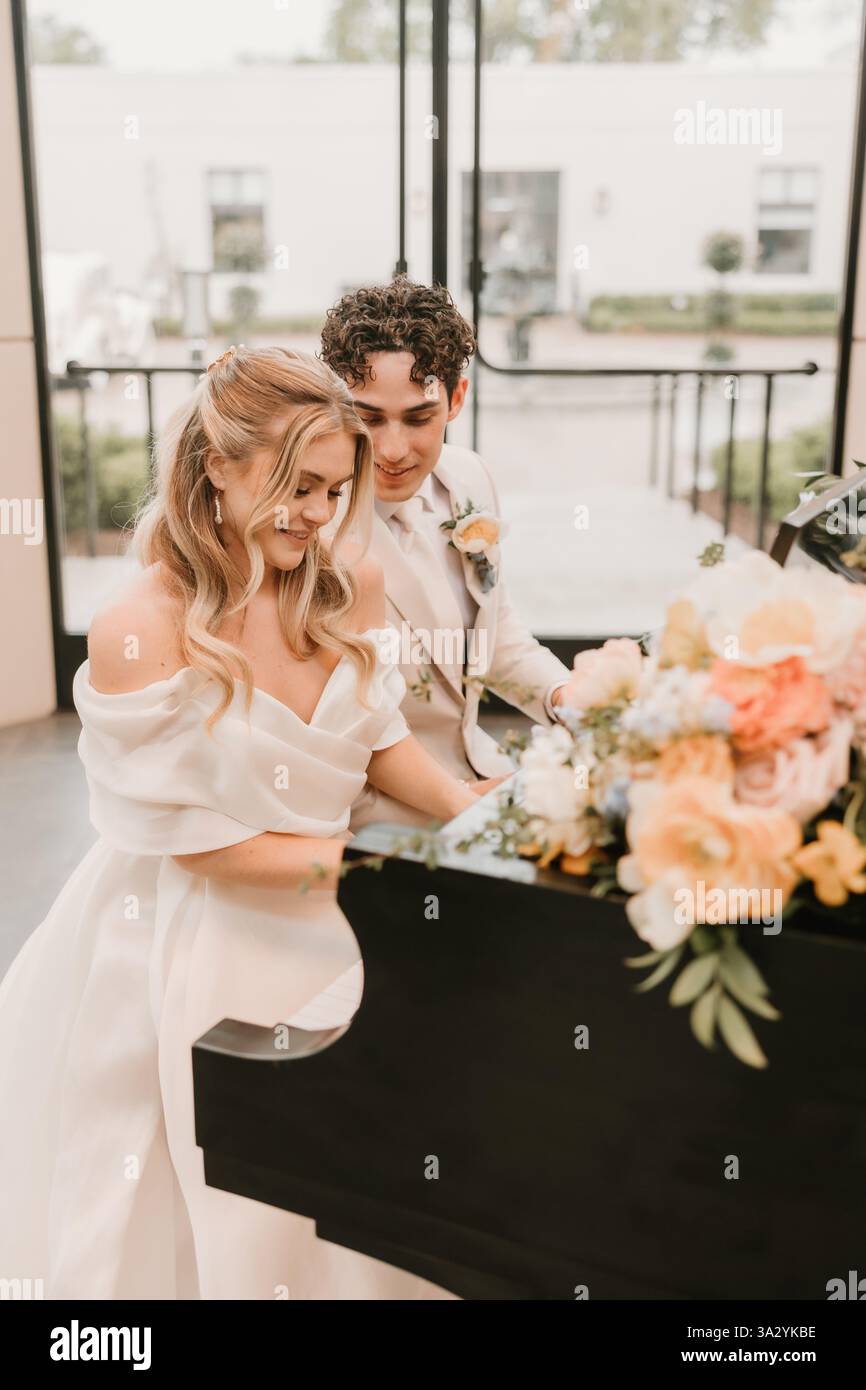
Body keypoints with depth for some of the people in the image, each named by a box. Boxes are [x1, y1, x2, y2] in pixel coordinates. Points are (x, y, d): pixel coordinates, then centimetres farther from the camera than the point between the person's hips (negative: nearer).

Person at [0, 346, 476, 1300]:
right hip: (189, 944, -4)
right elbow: (190, 838, -17)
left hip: (322, 932, 5)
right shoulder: (140, 636, -23)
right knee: (208, 1209, 14)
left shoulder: (349, 589, -7)